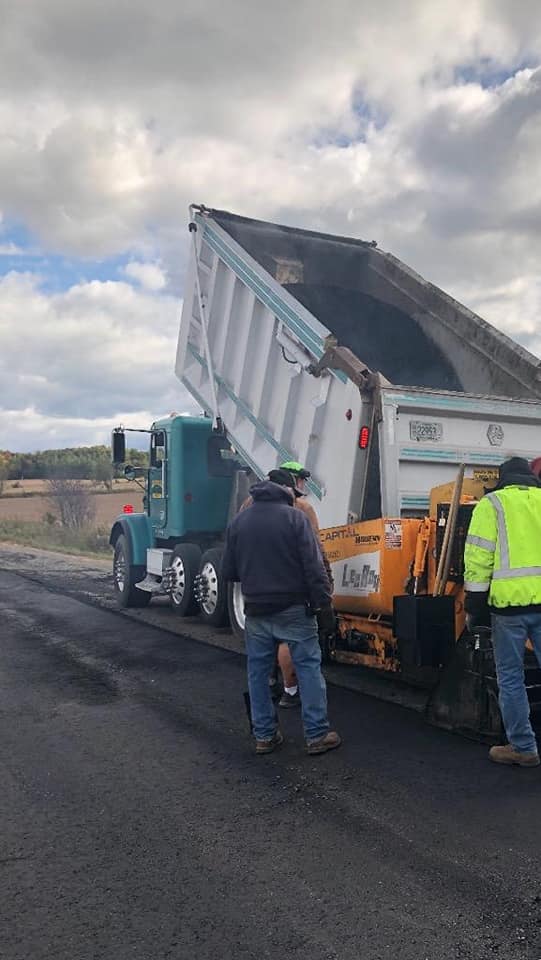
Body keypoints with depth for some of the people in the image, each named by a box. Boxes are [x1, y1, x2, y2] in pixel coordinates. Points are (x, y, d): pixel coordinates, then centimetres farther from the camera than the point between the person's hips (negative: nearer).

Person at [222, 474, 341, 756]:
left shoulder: (238, 521, 5)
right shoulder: (294, 517, -9)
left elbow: (228, 571, 8)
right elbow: (313, 564, -16)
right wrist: (322, 598, -11)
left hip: (256, 611, 4)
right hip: (293, 609, -4)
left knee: (258, 672, 13)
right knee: (308, 668, 5)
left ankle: (264, 735, 19)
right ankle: (317, 735, 8)